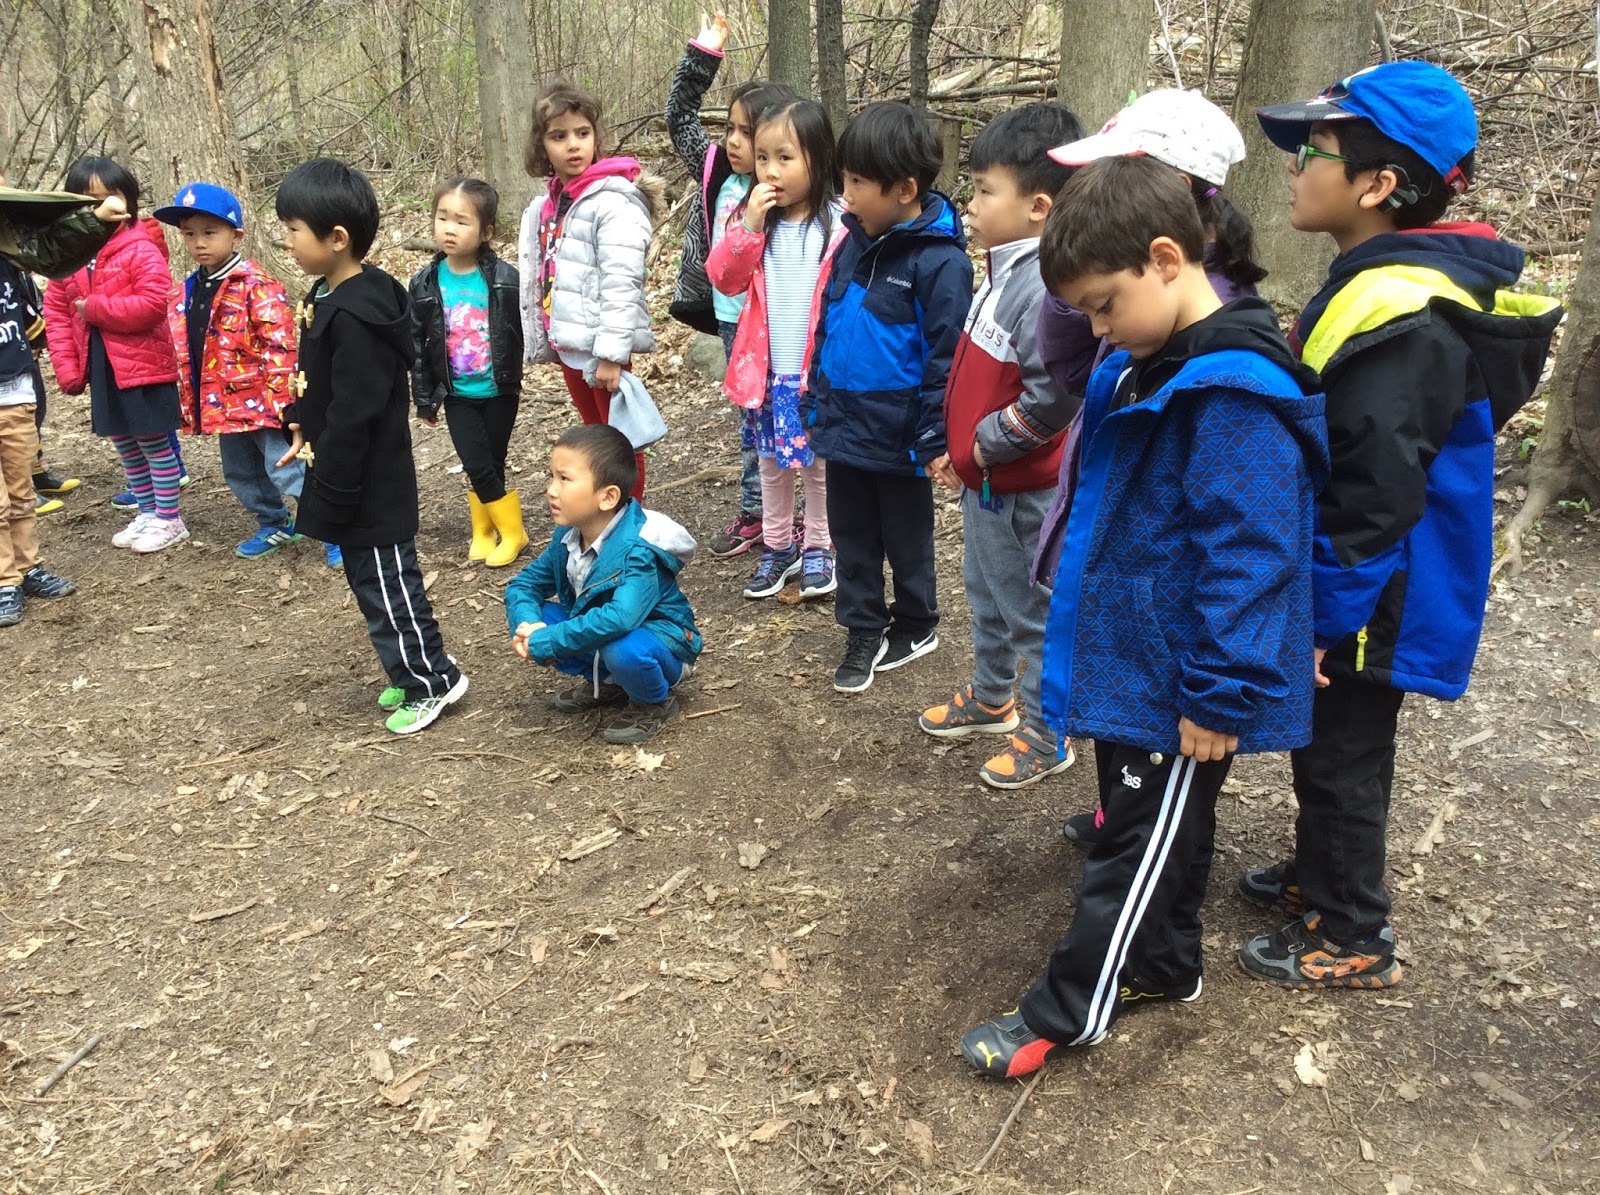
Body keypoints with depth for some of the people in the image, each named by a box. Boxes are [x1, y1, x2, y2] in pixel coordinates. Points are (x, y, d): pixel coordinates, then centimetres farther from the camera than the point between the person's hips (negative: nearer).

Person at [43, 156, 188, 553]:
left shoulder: (141, 250, -12)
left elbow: (154, 304, -23)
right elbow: (55, 313, 7)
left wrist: (95, 308, -18)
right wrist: (67, 366, -2)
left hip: (143, 365, -6)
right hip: (100, 367, 7)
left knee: (155, 442, 3)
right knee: (125, 445, 15)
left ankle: (169, 520, 14)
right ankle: (146, 514, 29)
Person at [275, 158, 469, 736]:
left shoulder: (355, 316, -24)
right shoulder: (327, 297, 7)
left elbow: (353, 414, -25)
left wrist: (330, 490, -19)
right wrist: (299, 425, 5)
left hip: (369, 487, -10)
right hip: (355, 480, 10)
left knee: (385, 584, 1)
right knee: (373, 578, 19)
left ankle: (431, 680, 15)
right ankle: (420, 669, 31)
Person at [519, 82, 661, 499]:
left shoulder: (612, 201, -14)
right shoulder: (545, 207, 10)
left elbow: (620, 284, -21)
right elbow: (536, 279, 15)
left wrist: (611, 353, -24)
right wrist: (542, 340, 13)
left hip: (602, 347, -8)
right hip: (568, 342, 8)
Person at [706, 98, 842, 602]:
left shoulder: (840, 225, -12)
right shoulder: (754, 219, 2)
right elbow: (724, 278, -5)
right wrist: (749, 227, -18)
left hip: (820, 373, -4)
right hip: (766, 372, 4)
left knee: (819, 466, 12)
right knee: (772, 465, 16)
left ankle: (817, 549, 28)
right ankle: (778, 548, 31)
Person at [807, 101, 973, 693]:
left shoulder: (938, 261, -19)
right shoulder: (853, 245, 4)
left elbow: (946, 357, -18)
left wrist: (933, 440, -17)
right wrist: (816, 401, 13)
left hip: (897, 439, -6)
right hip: (844, 429, 6)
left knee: (906, 539, 14)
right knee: (852, 538, 15)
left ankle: (916, 625, 34)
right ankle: (863, 632, 30)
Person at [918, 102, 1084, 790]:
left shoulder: (1045, 286, -25)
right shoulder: (1000, 270, 5)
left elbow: (1051, 399, -29)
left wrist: (982, 446, -17)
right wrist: (956, 450, 12)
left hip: (1020, 487, -10)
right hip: (979, 475, 10)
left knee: (1032, 611, 6)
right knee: (986, 594, 24)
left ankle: (1045, 737, 23)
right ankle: (991, 698, 45)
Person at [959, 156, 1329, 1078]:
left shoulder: (1234, 395, -25)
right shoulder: (1145, 371, 6)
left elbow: (1248, 559, -26)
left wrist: (1221, 696, -23)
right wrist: (1083, 643, 20)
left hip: (1181, 685, -9)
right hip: (1135, 656, 9)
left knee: (1140, 844, 7)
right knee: (1165, 829, 23)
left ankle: (1069, 1011, 20)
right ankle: (1165, 966, 41)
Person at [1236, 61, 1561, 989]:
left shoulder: (1399, 315, -27)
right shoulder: (1382, 284, 6)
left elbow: (1375, 494, -27)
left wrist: (1318, 616, -20)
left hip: (1366, 606, -9)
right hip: (1356, 594, 9)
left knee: (1343, 759, 7)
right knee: (1327, 748, 23)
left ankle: (1352, 939, 25)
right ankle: (1319, 877, 43)